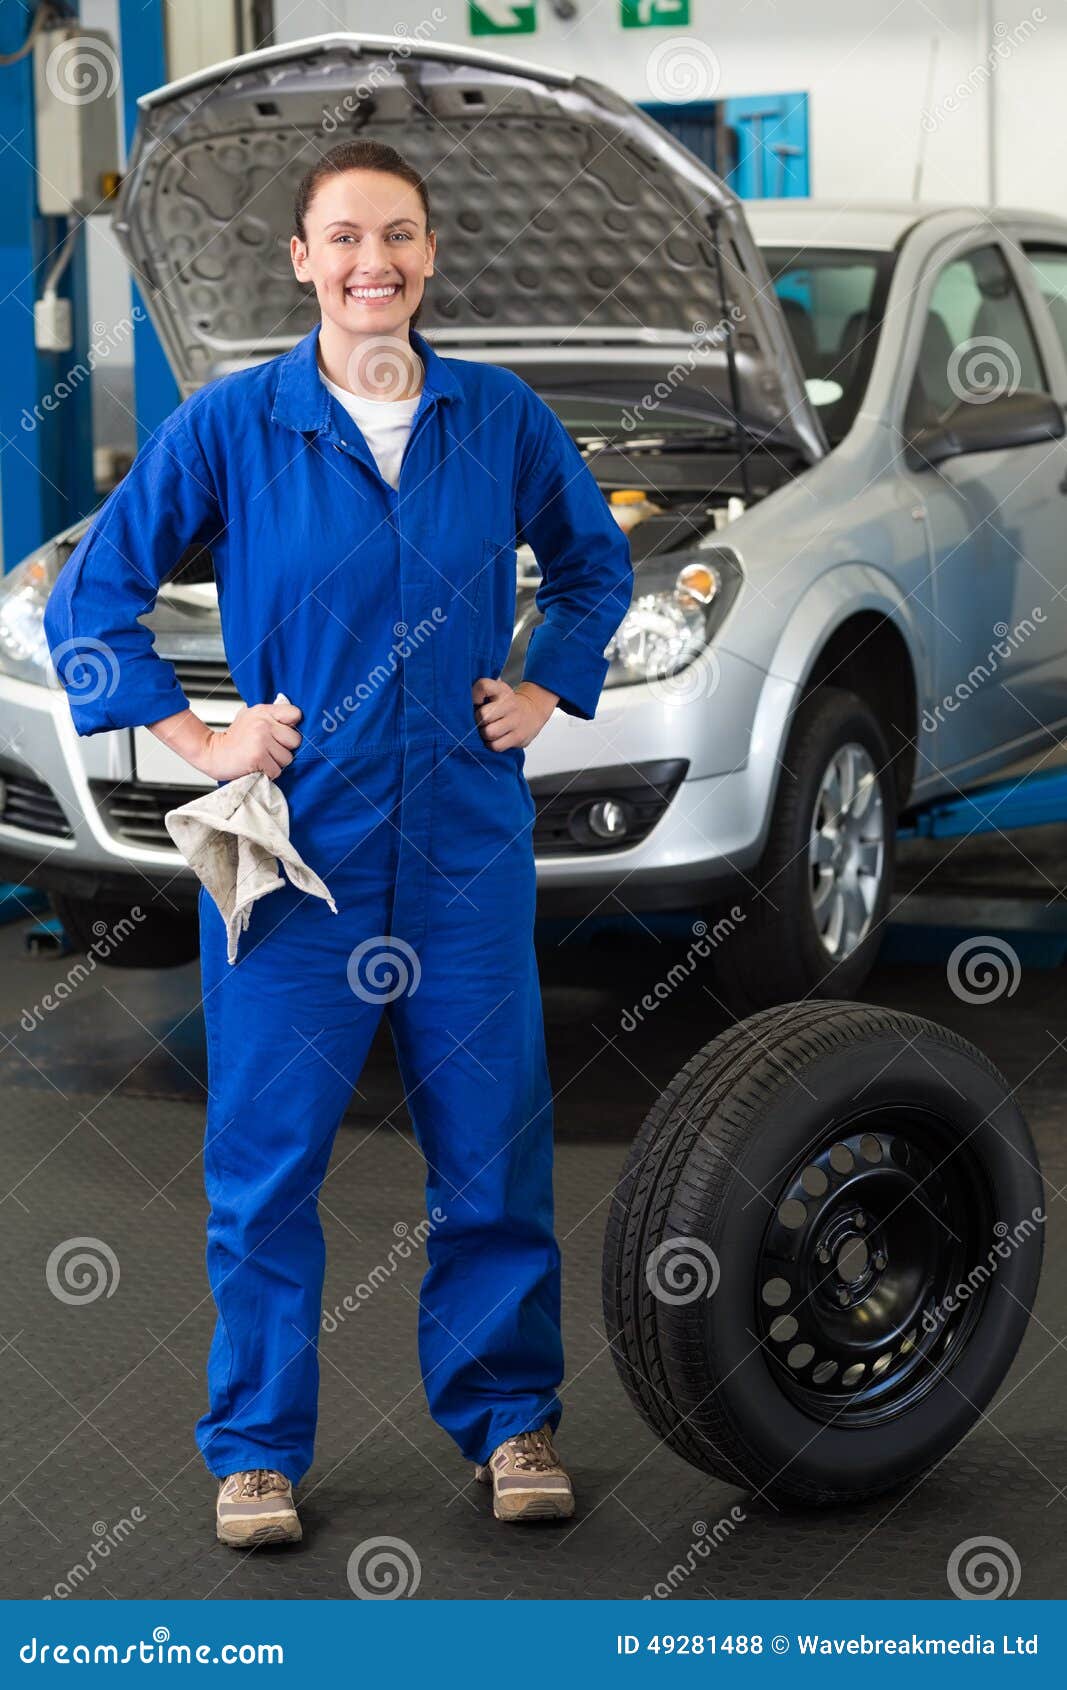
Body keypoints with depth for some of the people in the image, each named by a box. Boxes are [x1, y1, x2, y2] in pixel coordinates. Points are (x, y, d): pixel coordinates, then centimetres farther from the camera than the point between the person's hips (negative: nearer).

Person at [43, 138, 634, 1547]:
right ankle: (257, 1447, 18)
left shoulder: (503, 417, 3)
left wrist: (549, 691, 10)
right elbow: (90, 596, 3)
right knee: (268, 1155, 3)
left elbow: (595, 559, 22)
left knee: (494, 1146, 8)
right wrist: (196, 739, -3)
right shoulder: (228, 425, -4)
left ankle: (509, 1417, 25)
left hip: (468, 847, 2)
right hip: (297, 849, -2)